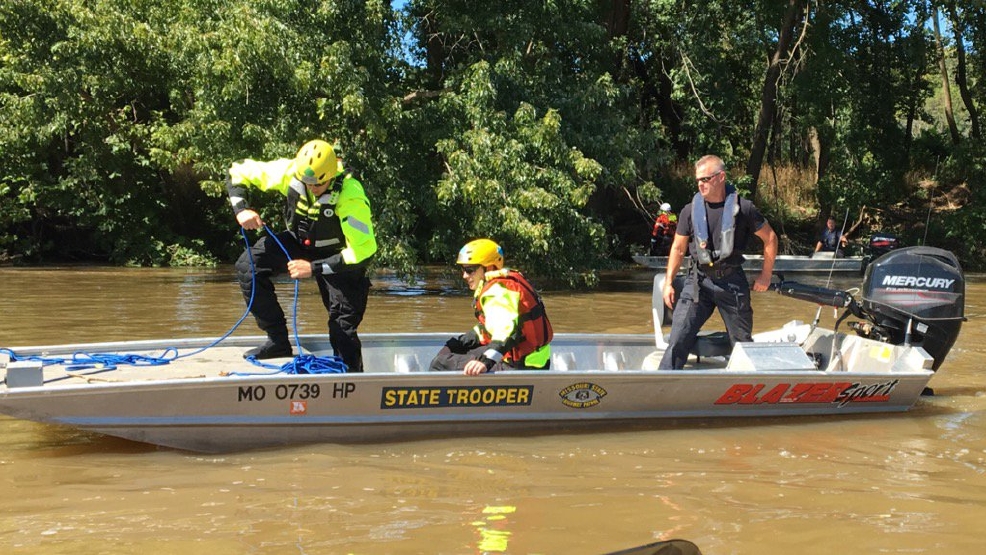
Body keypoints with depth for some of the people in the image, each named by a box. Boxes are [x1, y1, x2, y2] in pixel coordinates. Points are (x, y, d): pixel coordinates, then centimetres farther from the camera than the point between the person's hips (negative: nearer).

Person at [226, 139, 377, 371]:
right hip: (299, 241, 4)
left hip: (338, 254, -4)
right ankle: (278, 341, -5)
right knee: (248, 266, -14)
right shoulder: (288, 171, -24)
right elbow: (237, 172, -11)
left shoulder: (351, 196, -35)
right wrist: (241, 209, -30)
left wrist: (314, 268, -41)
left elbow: (363, 250, -36)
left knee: (343, 325, -9)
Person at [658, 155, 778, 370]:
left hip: (732, 281, -1)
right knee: (678, 339, -10)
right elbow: (678, 248, 10)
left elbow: (770, 239, 7)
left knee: (743, 342, 9)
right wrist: (668, 282, 4)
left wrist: (766, 275, 7)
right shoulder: (690, 211, 2)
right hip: (699, 280, 1)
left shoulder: (743, 208, -4)